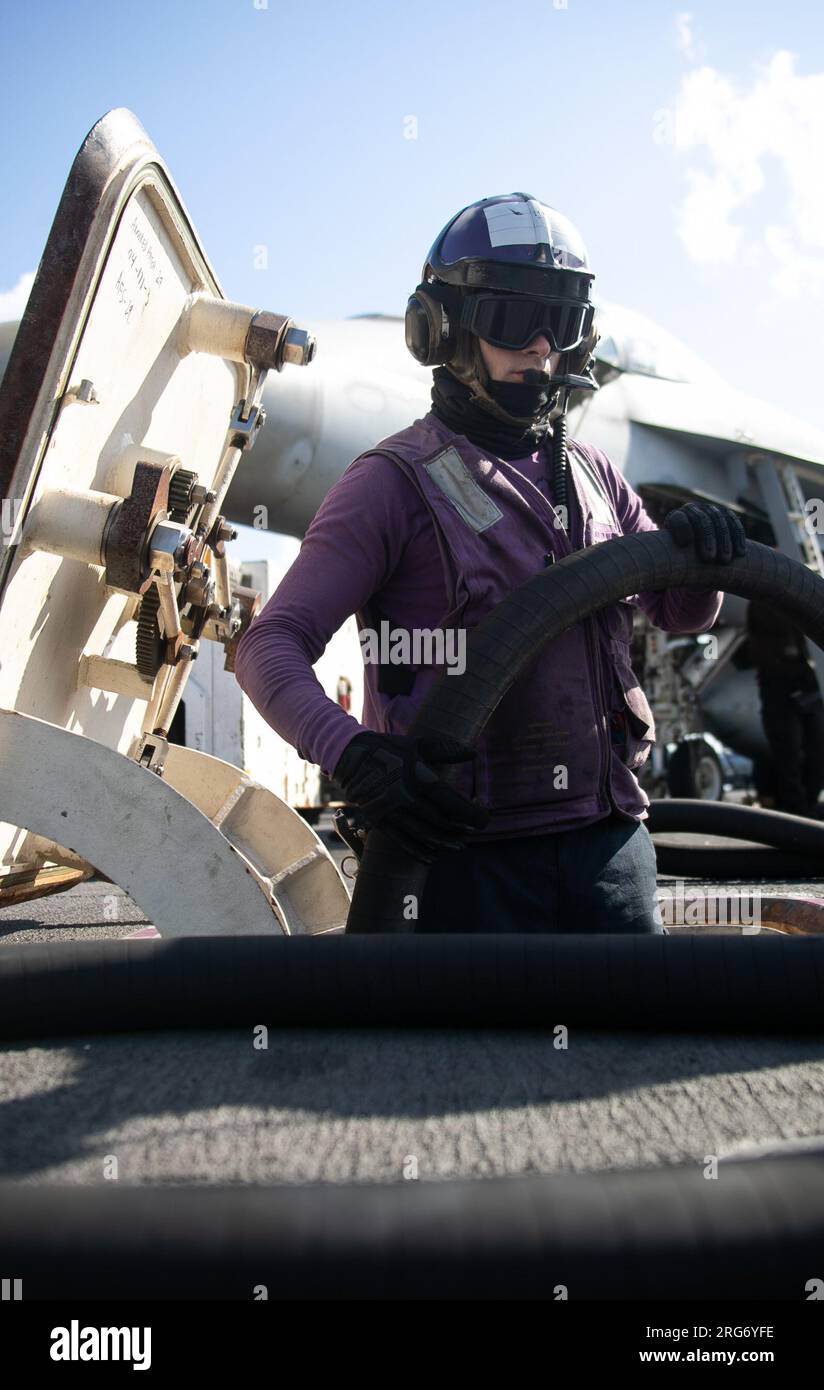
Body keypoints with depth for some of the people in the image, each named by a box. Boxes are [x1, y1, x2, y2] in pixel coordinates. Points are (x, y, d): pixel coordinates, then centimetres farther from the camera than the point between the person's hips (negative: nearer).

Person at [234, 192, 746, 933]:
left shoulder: (592, 474, 13)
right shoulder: (396, 482, -5)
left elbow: (681, 612, 22)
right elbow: (271, 647, -12)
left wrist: (700, 553, -2)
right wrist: (351, 752, -31)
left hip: (608, 840, 6)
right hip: (470, 848, -5)